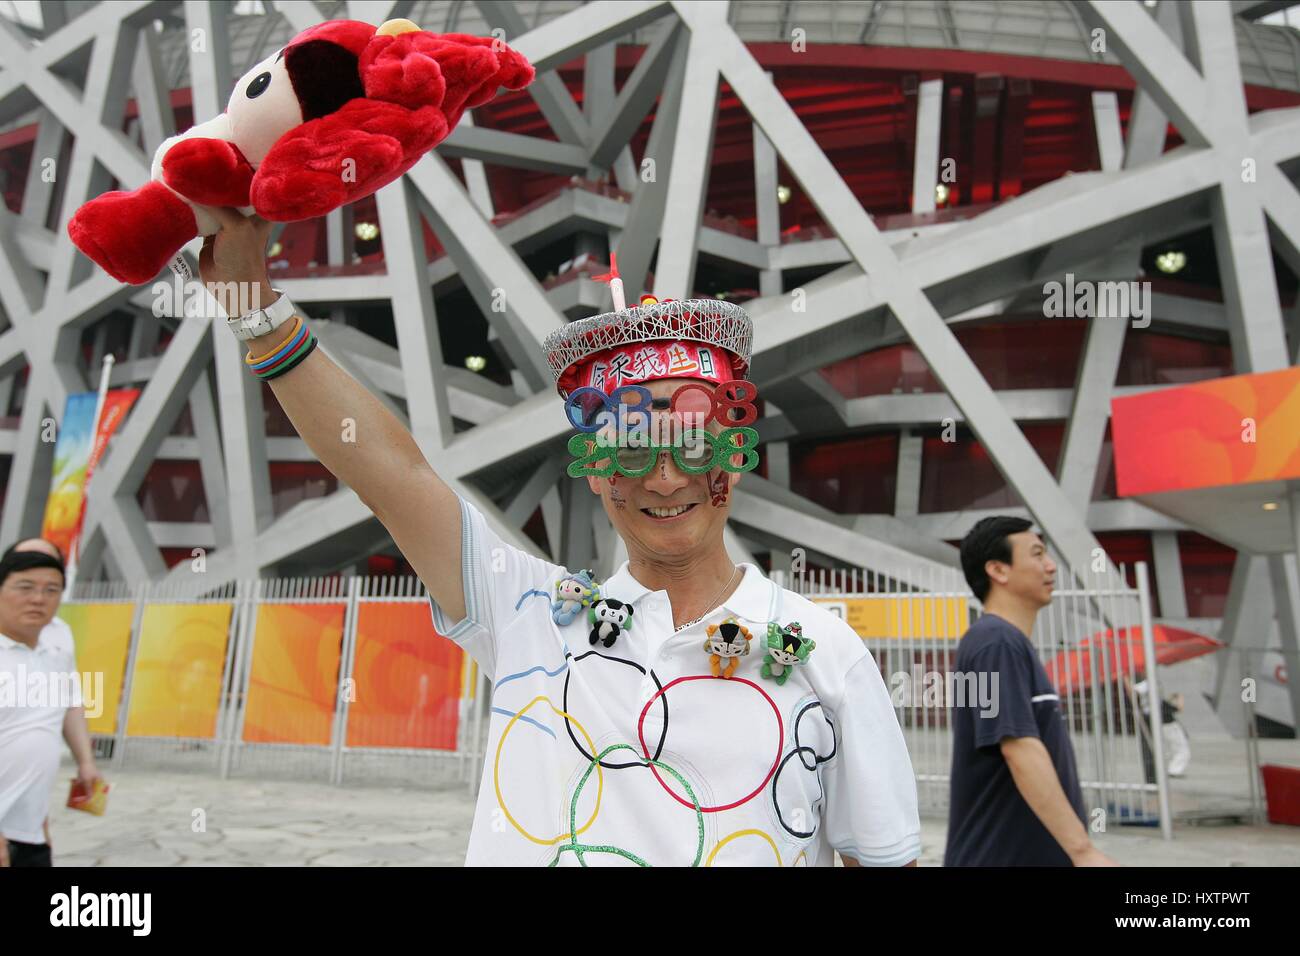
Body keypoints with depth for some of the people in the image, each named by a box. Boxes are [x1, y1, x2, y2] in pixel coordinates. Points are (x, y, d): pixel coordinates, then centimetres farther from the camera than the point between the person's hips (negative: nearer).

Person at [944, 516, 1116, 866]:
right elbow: (1021, 751, -26)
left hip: (1030, 853, 10)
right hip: (1002, 856, -10)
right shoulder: (998, 642, -18)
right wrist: (1083, 850, -27)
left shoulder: (1011, 643, 13)